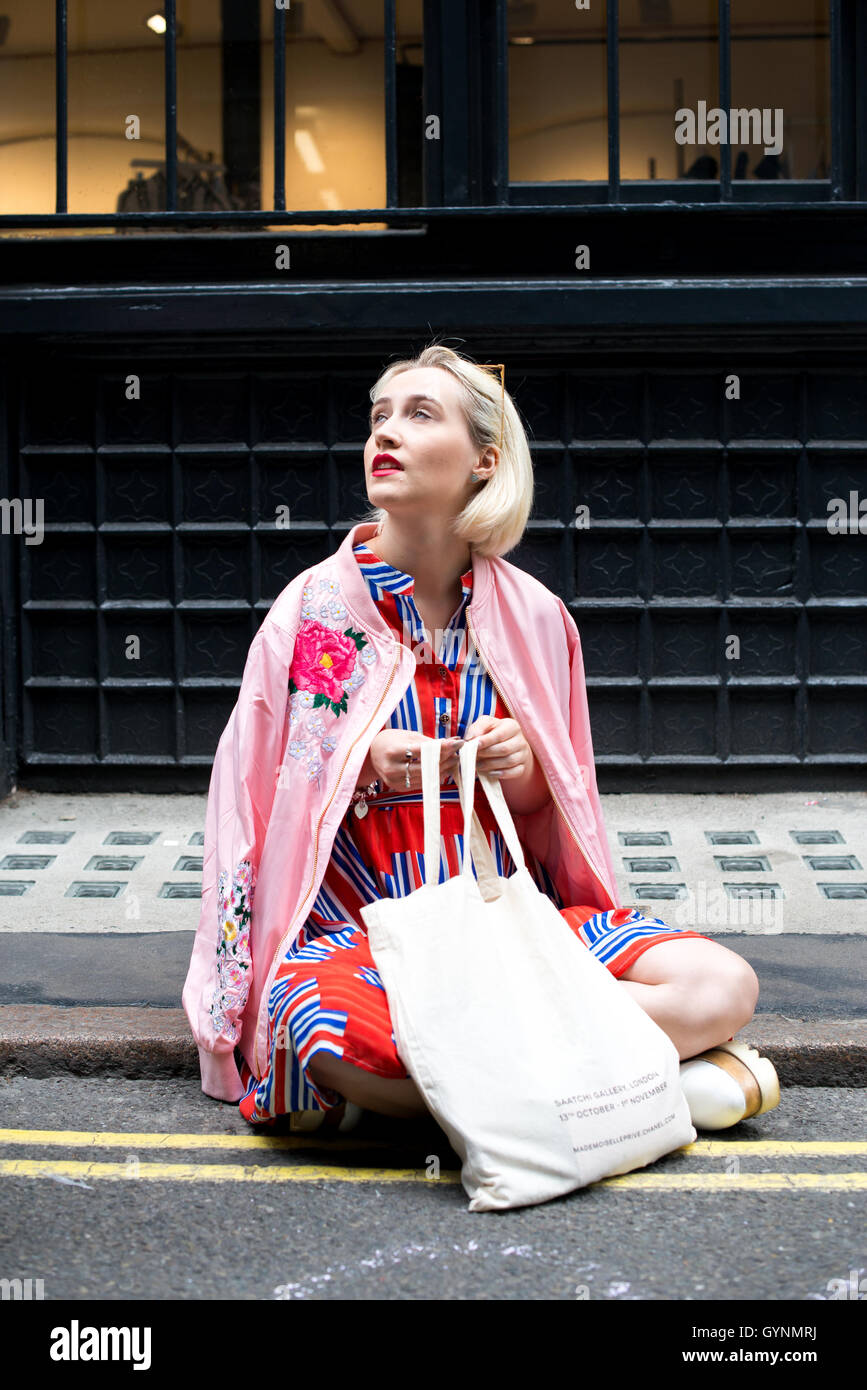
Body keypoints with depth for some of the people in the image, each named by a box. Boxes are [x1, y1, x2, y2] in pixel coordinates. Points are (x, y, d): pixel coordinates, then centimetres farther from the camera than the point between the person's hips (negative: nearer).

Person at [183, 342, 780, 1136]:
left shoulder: (533, 615, 5)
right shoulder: (315, 608, -1)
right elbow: (260, 793, 5)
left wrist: (520, 768, -8)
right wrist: (362, 768, -13)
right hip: (361, 920, -3)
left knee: (723, 984, -20)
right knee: (325, 1026, -38)